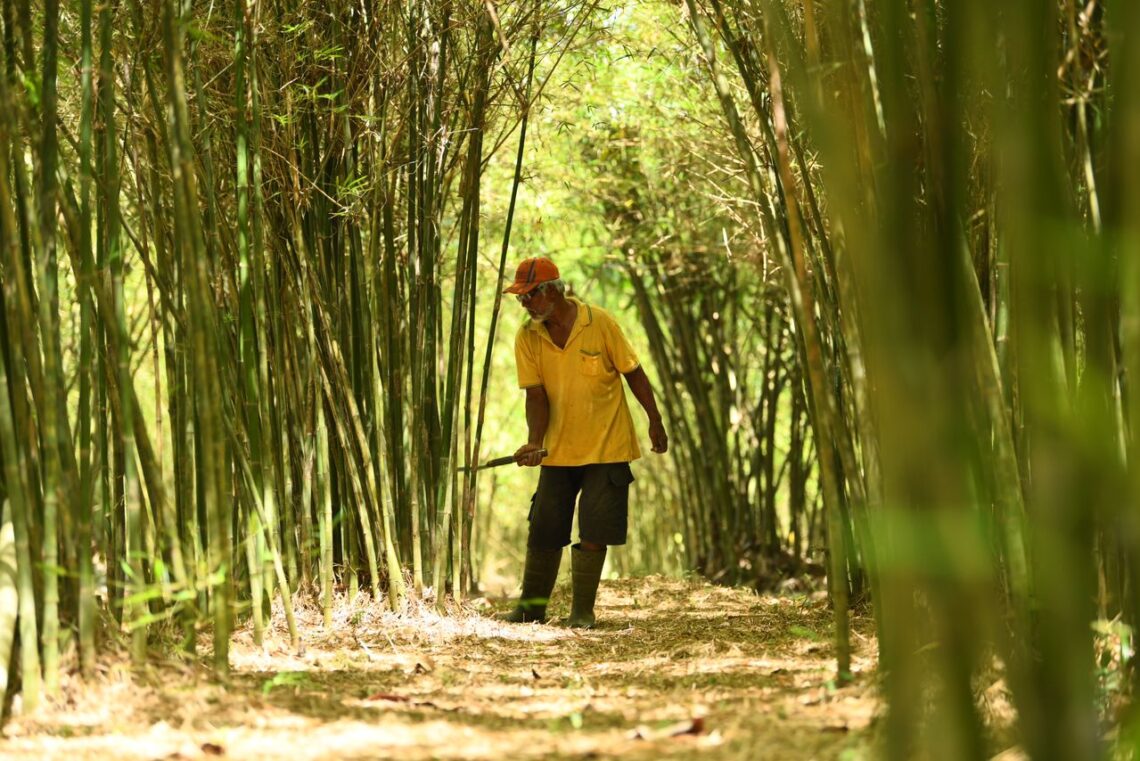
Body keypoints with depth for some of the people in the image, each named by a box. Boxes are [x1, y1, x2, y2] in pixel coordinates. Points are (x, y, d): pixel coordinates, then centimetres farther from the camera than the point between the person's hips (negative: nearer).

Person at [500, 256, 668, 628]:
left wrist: (655, 422, 1)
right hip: (558, 449, 3)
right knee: (543, 531, 4)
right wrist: (534, 442, -20)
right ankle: (531, 607, 18)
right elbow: (536, 396, -6)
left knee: (594, 532, -5)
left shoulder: (599, 323, -12)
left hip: (607, 446, -3)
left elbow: (633, 373, -2)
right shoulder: (527, 338, -4)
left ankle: (582, 611, 4)